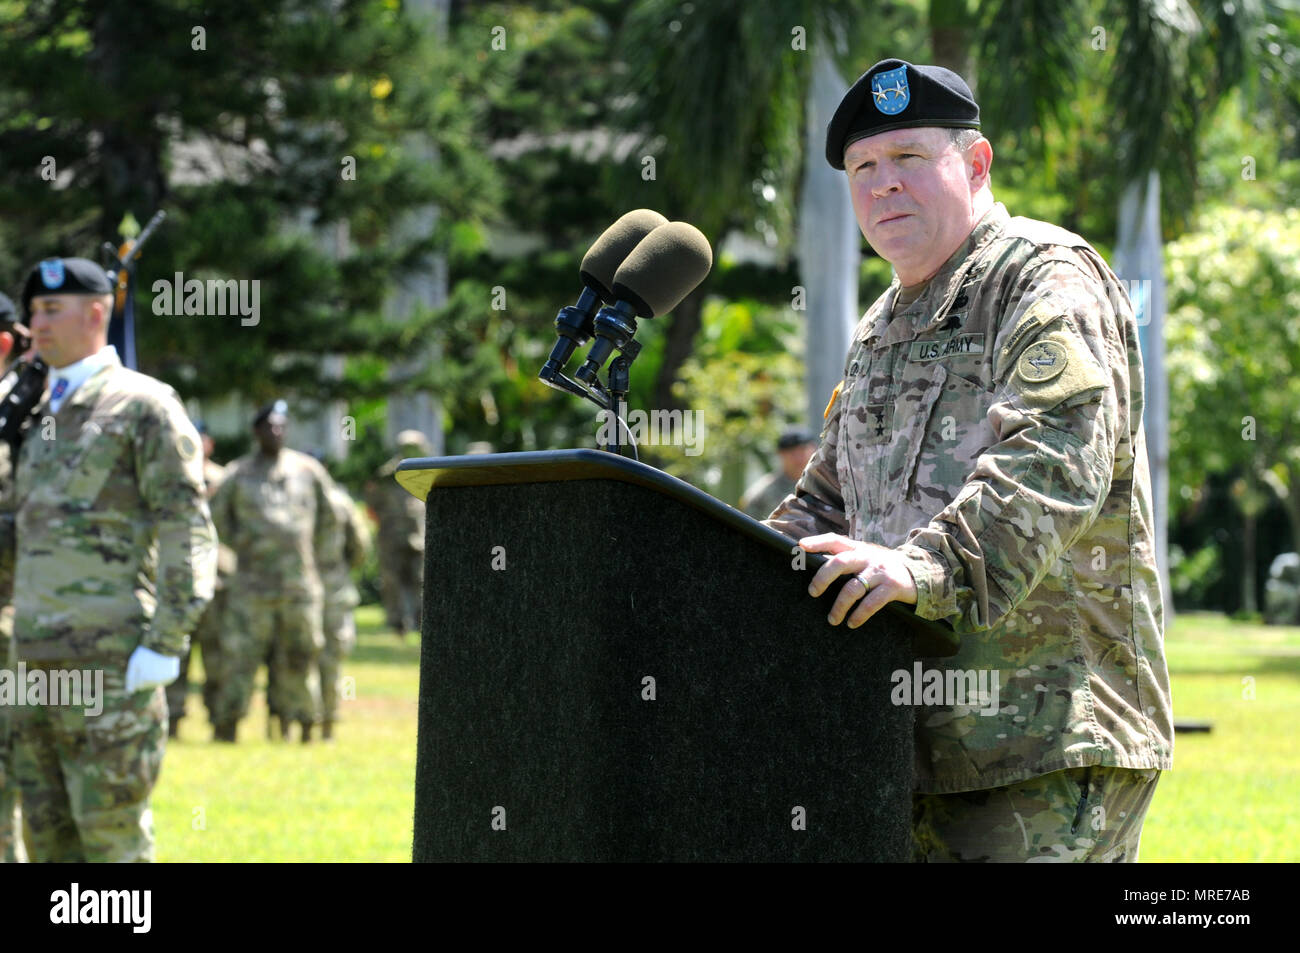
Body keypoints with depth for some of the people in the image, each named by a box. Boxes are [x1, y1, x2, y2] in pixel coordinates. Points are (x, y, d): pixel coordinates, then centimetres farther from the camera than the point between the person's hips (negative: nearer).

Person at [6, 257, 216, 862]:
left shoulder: (144, 406, -5)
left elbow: (188, 532, -11)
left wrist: (166, 646, -18)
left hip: (111, 663, -8)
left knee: (113, 833, -6)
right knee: (50, 834, 8)